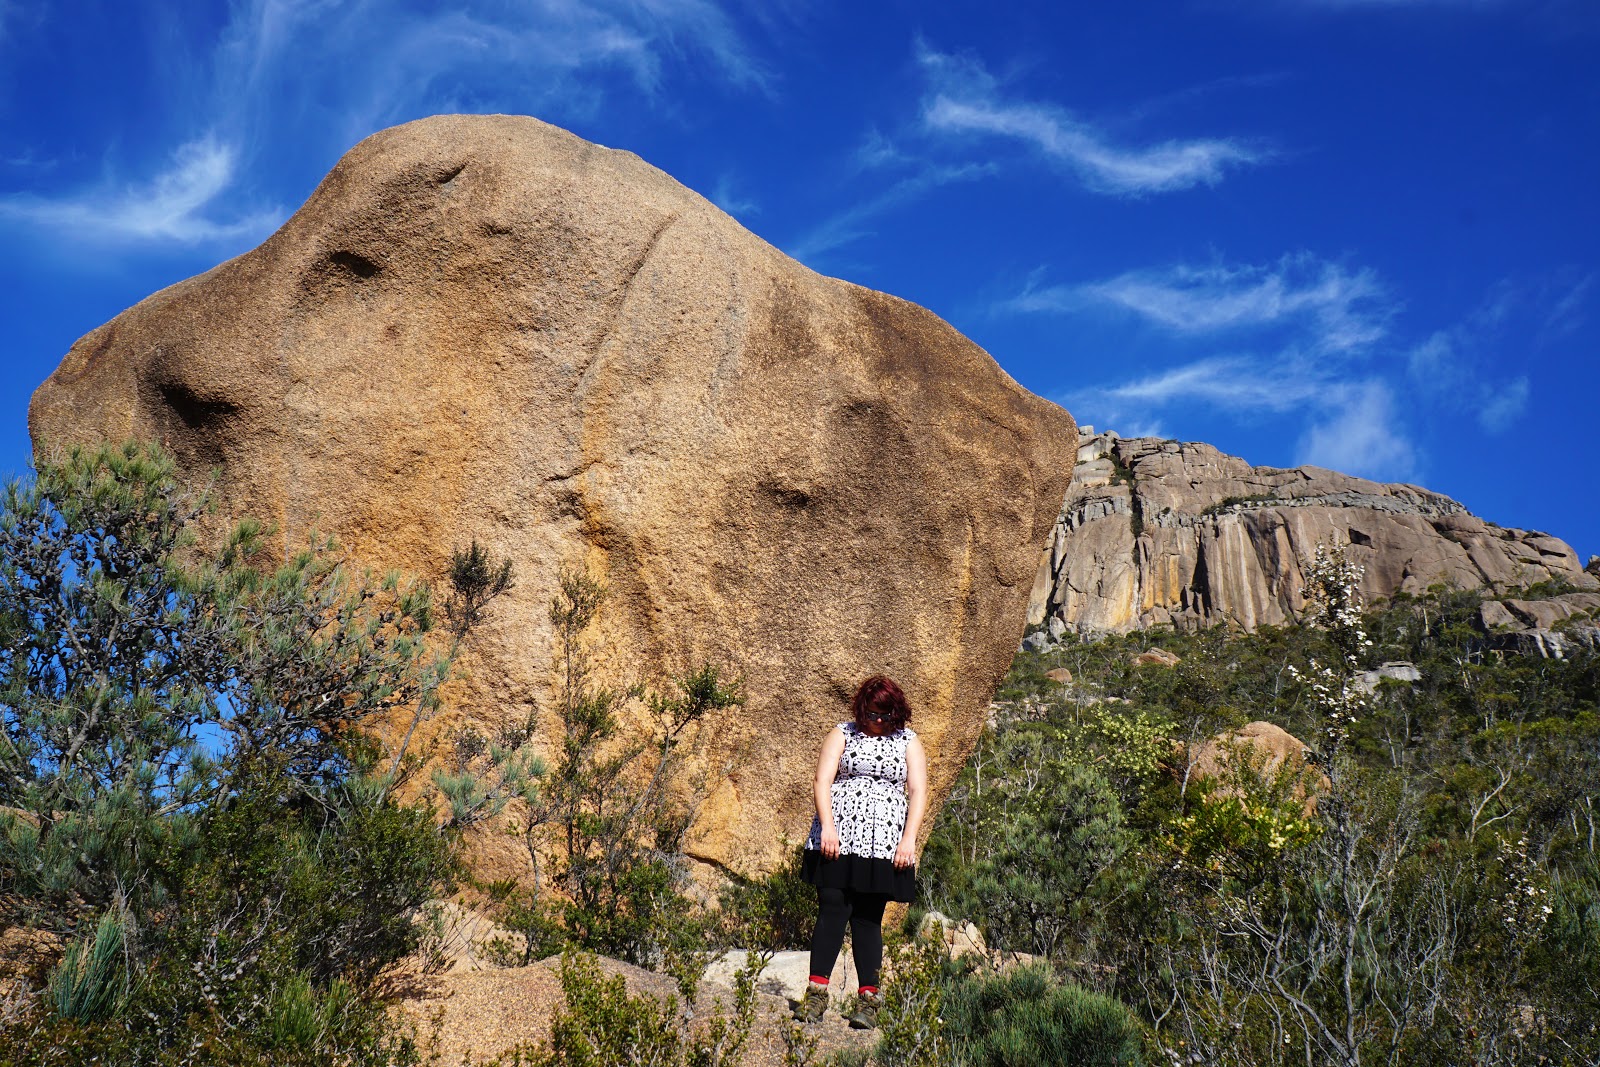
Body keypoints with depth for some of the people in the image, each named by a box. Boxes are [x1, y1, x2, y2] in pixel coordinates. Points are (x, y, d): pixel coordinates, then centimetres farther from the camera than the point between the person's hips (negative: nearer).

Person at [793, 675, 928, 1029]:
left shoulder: (908, 742, 12)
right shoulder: (842, 734, 9)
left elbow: (918, 792, 5)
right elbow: (822, 781, 1)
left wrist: (909, 839, -7)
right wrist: (827, 825, -12)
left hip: (883, 845, 1)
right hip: (838, 839, 0)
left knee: (868, 919, 0)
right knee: (832, 910, -8)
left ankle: (868, 1000, 4)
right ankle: (816, 993, -6)